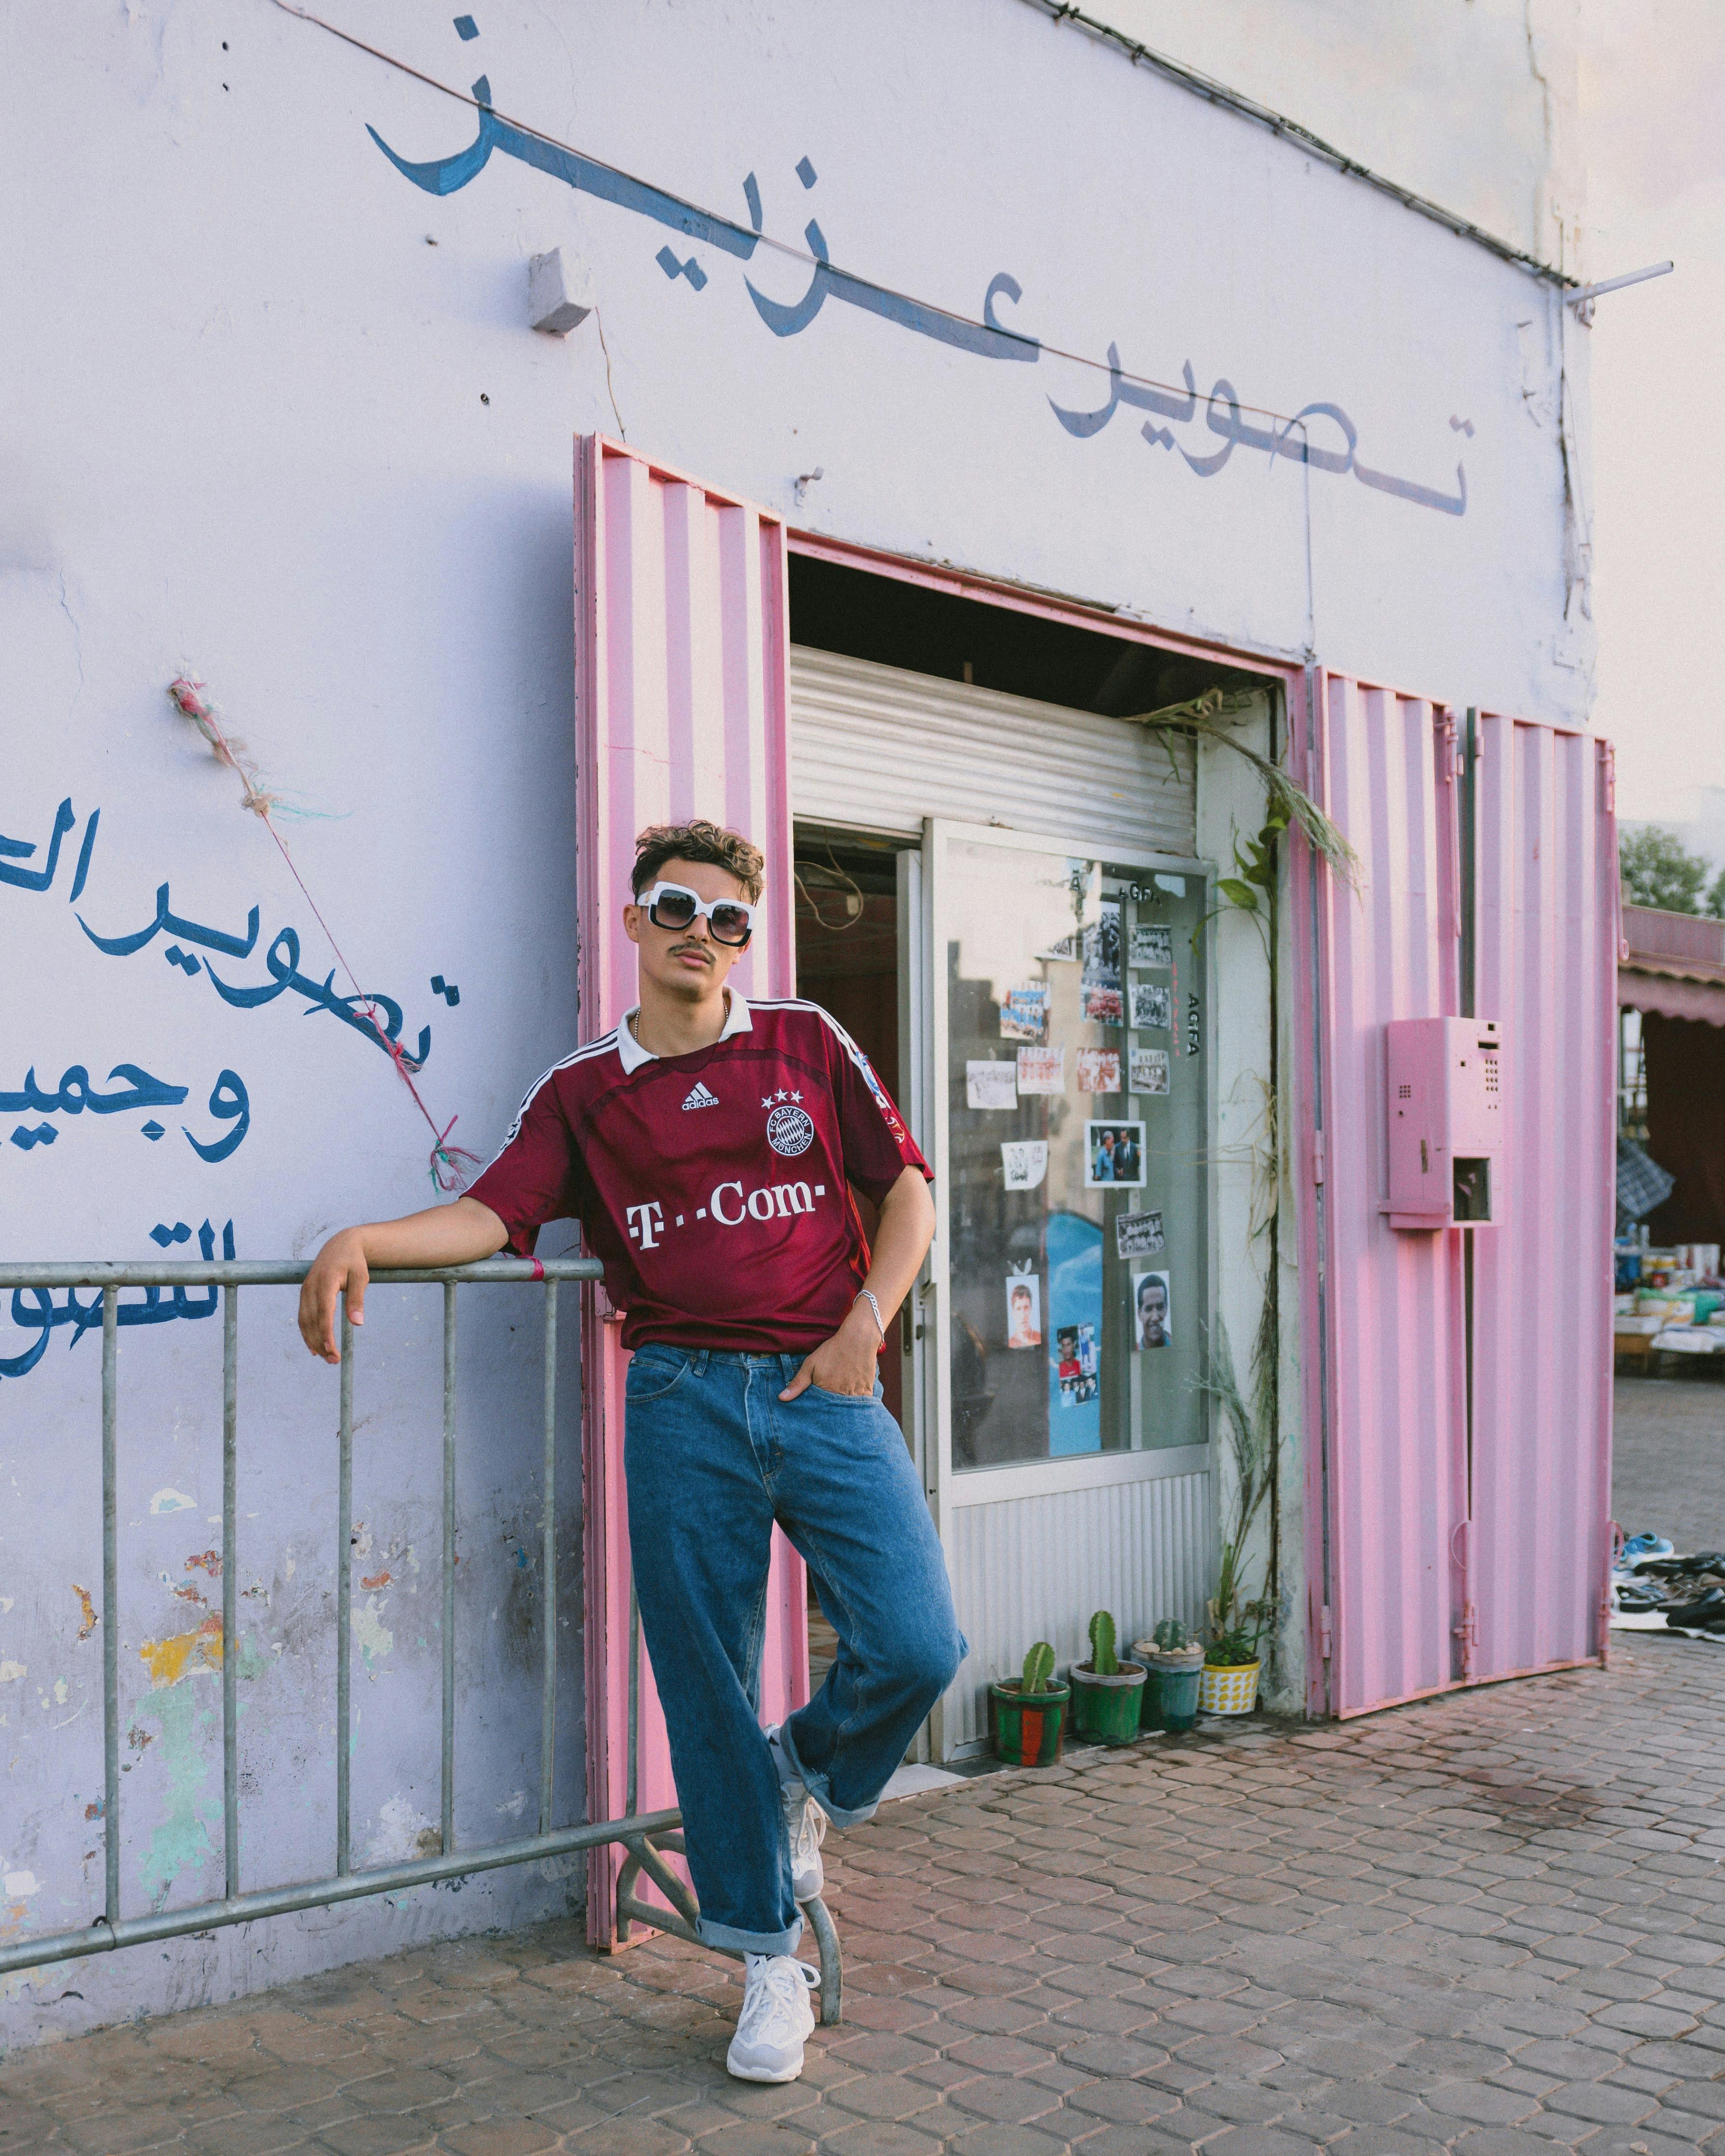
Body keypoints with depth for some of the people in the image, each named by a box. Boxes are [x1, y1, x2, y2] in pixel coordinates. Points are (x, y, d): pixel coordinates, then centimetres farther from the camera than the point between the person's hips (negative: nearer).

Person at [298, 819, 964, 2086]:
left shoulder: (807, 1045, 10)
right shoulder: (585, 1092, 10)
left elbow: (906, 1186, 11)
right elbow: (494, 1213, -3)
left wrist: (865, 1324, -2)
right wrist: (363, 1242, -21)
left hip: (825, 1387, 0)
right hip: (683, 1402, 0)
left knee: (917, 1647, -12)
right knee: (708, 1689, 3)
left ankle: (809, 1780, 23)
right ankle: (770, 1957, 21)